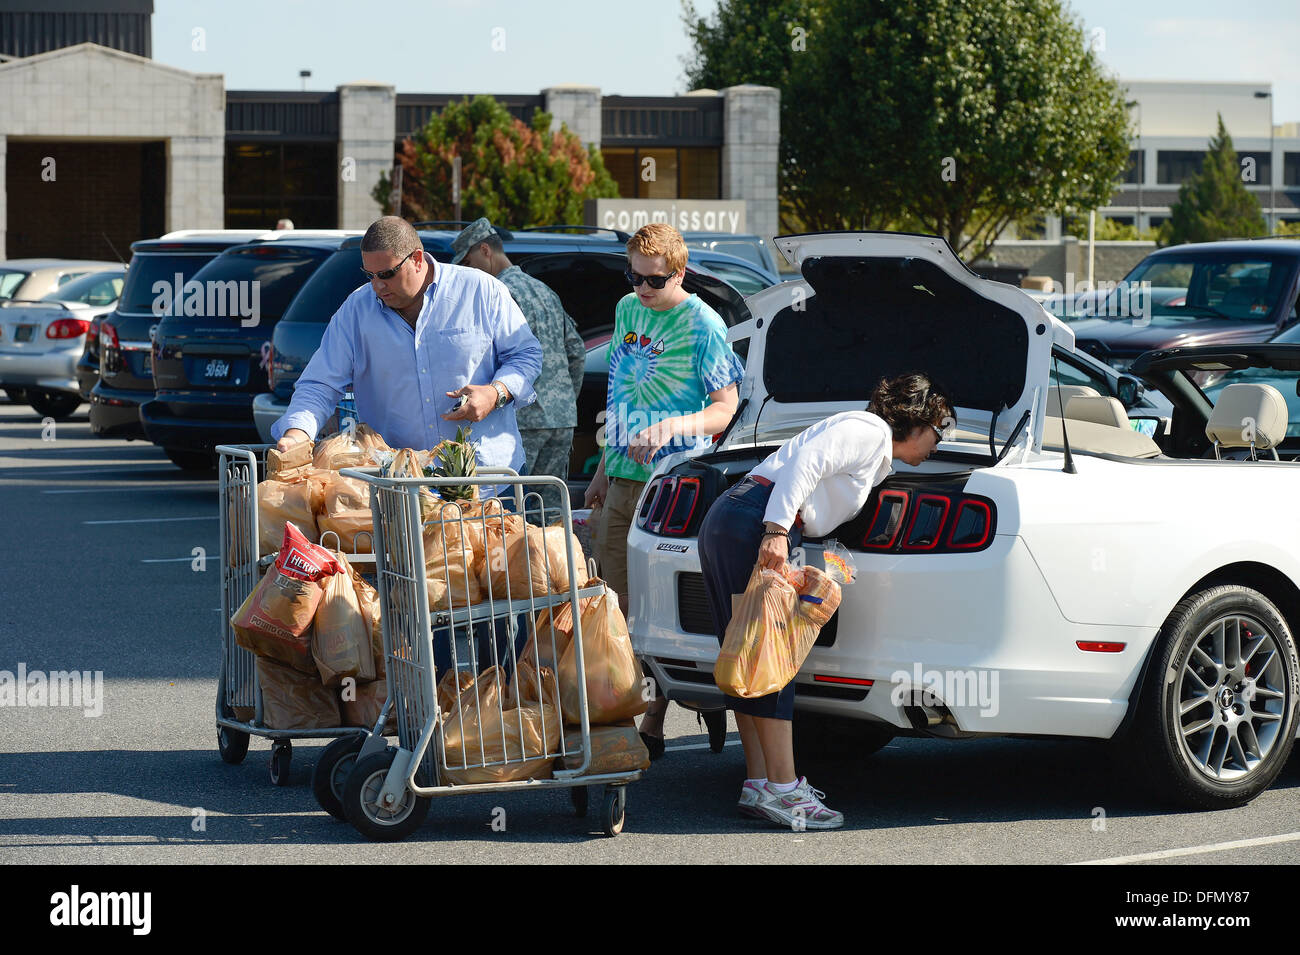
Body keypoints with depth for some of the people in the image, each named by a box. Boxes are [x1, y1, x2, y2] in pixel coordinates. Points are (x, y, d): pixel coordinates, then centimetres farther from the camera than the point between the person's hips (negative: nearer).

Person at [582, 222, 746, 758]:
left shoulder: (702, 325, -8)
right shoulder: (627, 310, 13)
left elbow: (725, 408, -9)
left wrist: (672, 425, -27)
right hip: (623, 479, 7)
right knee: (615, 602, 8)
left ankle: (654, 723, 1)